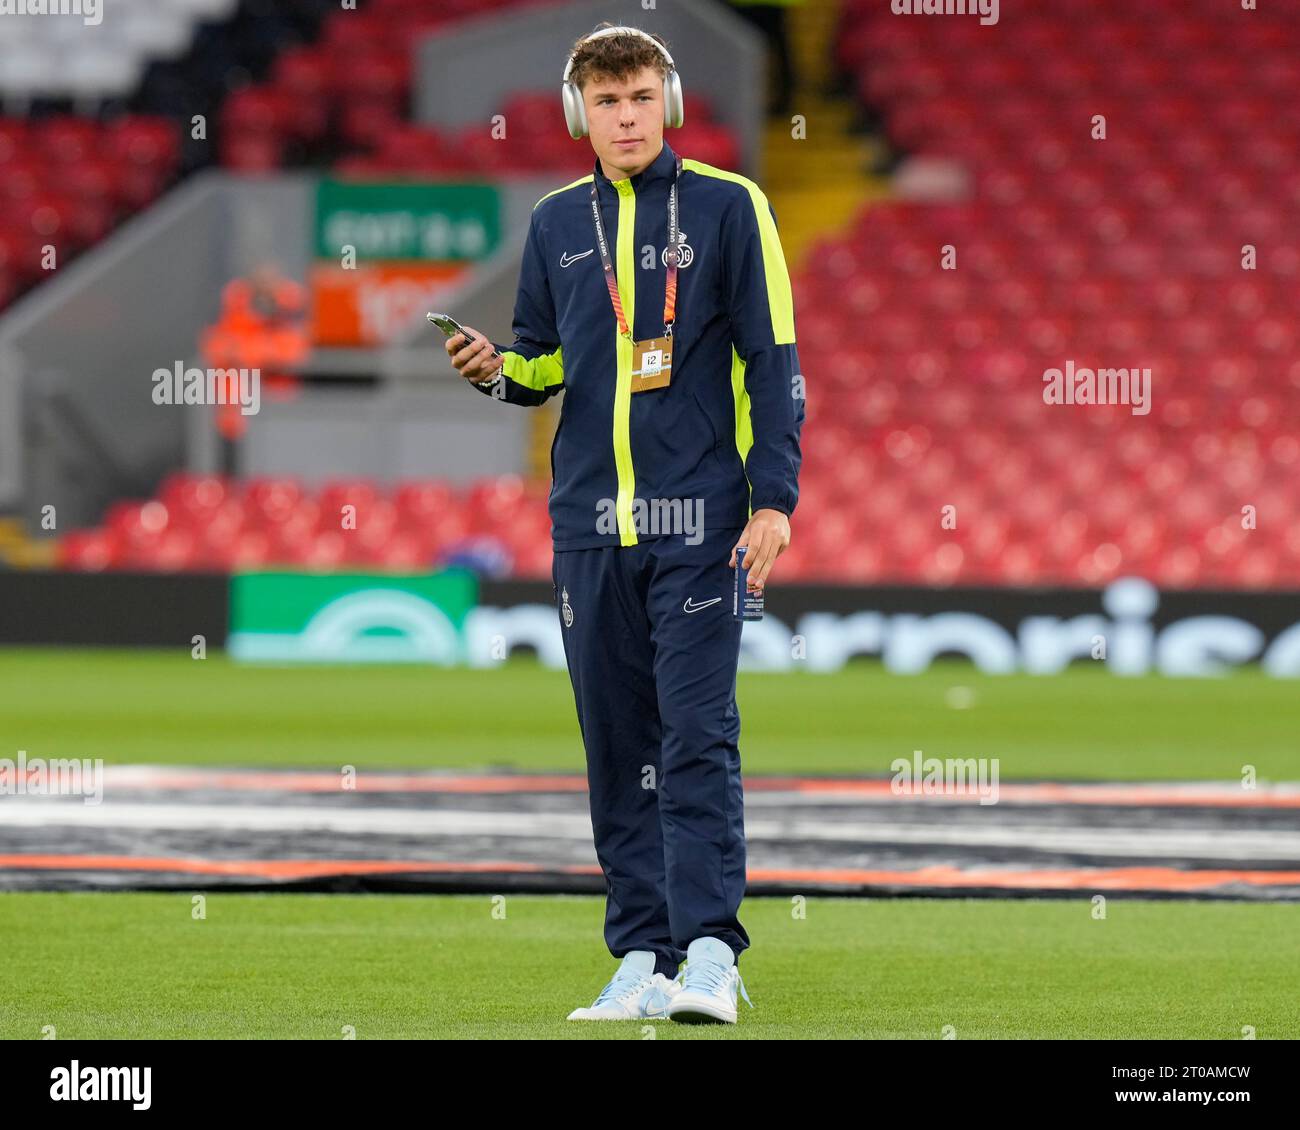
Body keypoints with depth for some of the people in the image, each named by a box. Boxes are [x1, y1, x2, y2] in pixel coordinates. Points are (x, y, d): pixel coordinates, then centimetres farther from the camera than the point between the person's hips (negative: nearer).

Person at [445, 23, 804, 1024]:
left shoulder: (728, 207, 0)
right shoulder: (557, 222, 12)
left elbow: (774, 361, -1)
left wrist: (772, 498, -9)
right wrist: (499, 370, -2)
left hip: (696, 522, -4)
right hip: (590, 520, 4)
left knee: (696, 738, -11)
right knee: (617, 745, 5)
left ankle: (710, 951, -13)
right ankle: (643, 959, 9)